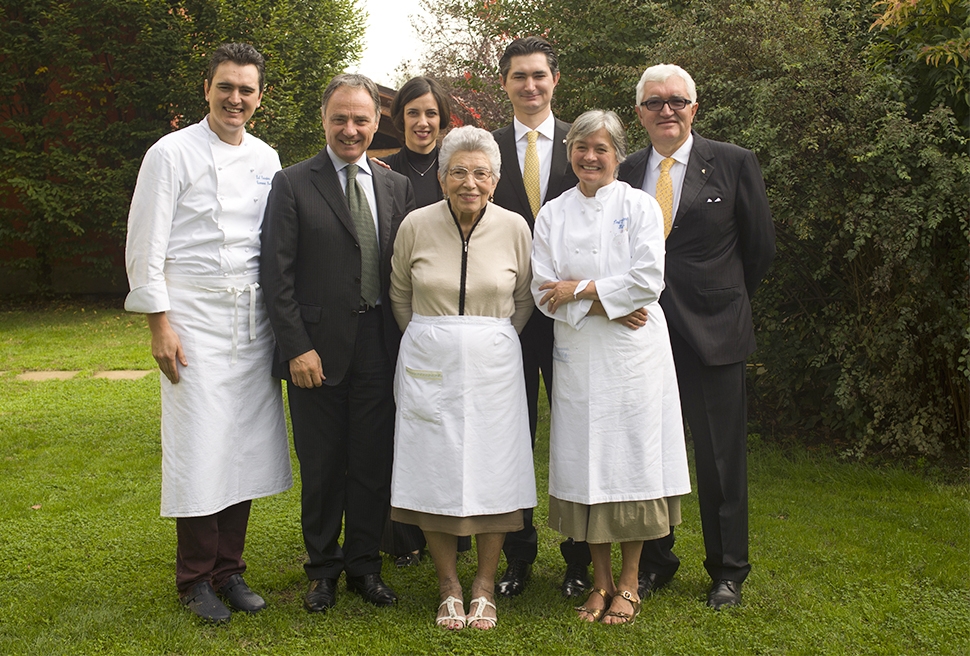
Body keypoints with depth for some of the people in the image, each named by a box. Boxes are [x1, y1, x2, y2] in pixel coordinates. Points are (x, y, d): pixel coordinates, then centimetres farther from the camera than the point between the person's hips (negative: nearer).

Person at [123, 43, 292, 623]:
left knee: (246, 442, 7)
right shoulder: (173, 154, -4)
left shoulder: (266, 159, 11)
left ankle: (229, 570, 21)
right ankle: (195, 580, 13)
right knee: (200, 445, -4)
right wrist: (160, 324, -10)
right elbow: (145, 247, -6)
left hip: (253, 315, 5)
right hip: (194, 314, -4)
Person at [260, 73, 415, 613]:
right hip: (319, 348, -2)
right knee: (322, 466, 8)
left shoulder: (397, 187, 9)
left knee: (374, 462, 10)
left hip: (381, 347, 3)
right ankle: (323, 569, 26)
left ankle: (365, 565, 26)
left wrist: (407, 341, 0)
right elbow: (278, 275, -5)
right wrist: (297, 347, -12)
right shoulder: (293, 184, -1)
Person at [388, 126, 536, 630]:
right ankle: (449, 587, 19)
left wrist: (496, 342, 9)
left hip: (492, 366, 0)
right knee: (435, 473, 3)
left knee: (492, 474, 2)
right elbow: (400, 296, 11)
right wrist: (429, 341, 11)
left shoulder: (514, 228, -2)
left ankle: (484, 586, 18)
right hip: (428, 365, 0)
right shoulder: (416, 225, -3)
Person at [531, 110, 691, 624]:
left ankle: (628, 584, 13)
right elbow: (544, 292, 1)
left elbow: (647, 281, -9)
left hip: (634, 353, -2)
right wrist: (604, 306, -10)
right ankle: (600, 581, 18)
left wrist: (580, 290, -7)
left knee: (632, 463, 0)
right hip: (578, 355, 2)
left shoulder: (640, 206, 2)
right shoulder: (552, 214, 9)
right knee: (586, 466, 4)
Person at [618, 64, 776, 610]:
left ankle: (728, 571, 22)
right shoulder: (627, 172, 8)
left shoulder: (734, 163, 0)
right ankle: (654, 563, 26)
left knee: (721, 456, 6)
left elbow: (761, 246, 6)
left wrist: (724, 299, 11)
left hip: (714, 330, -2)